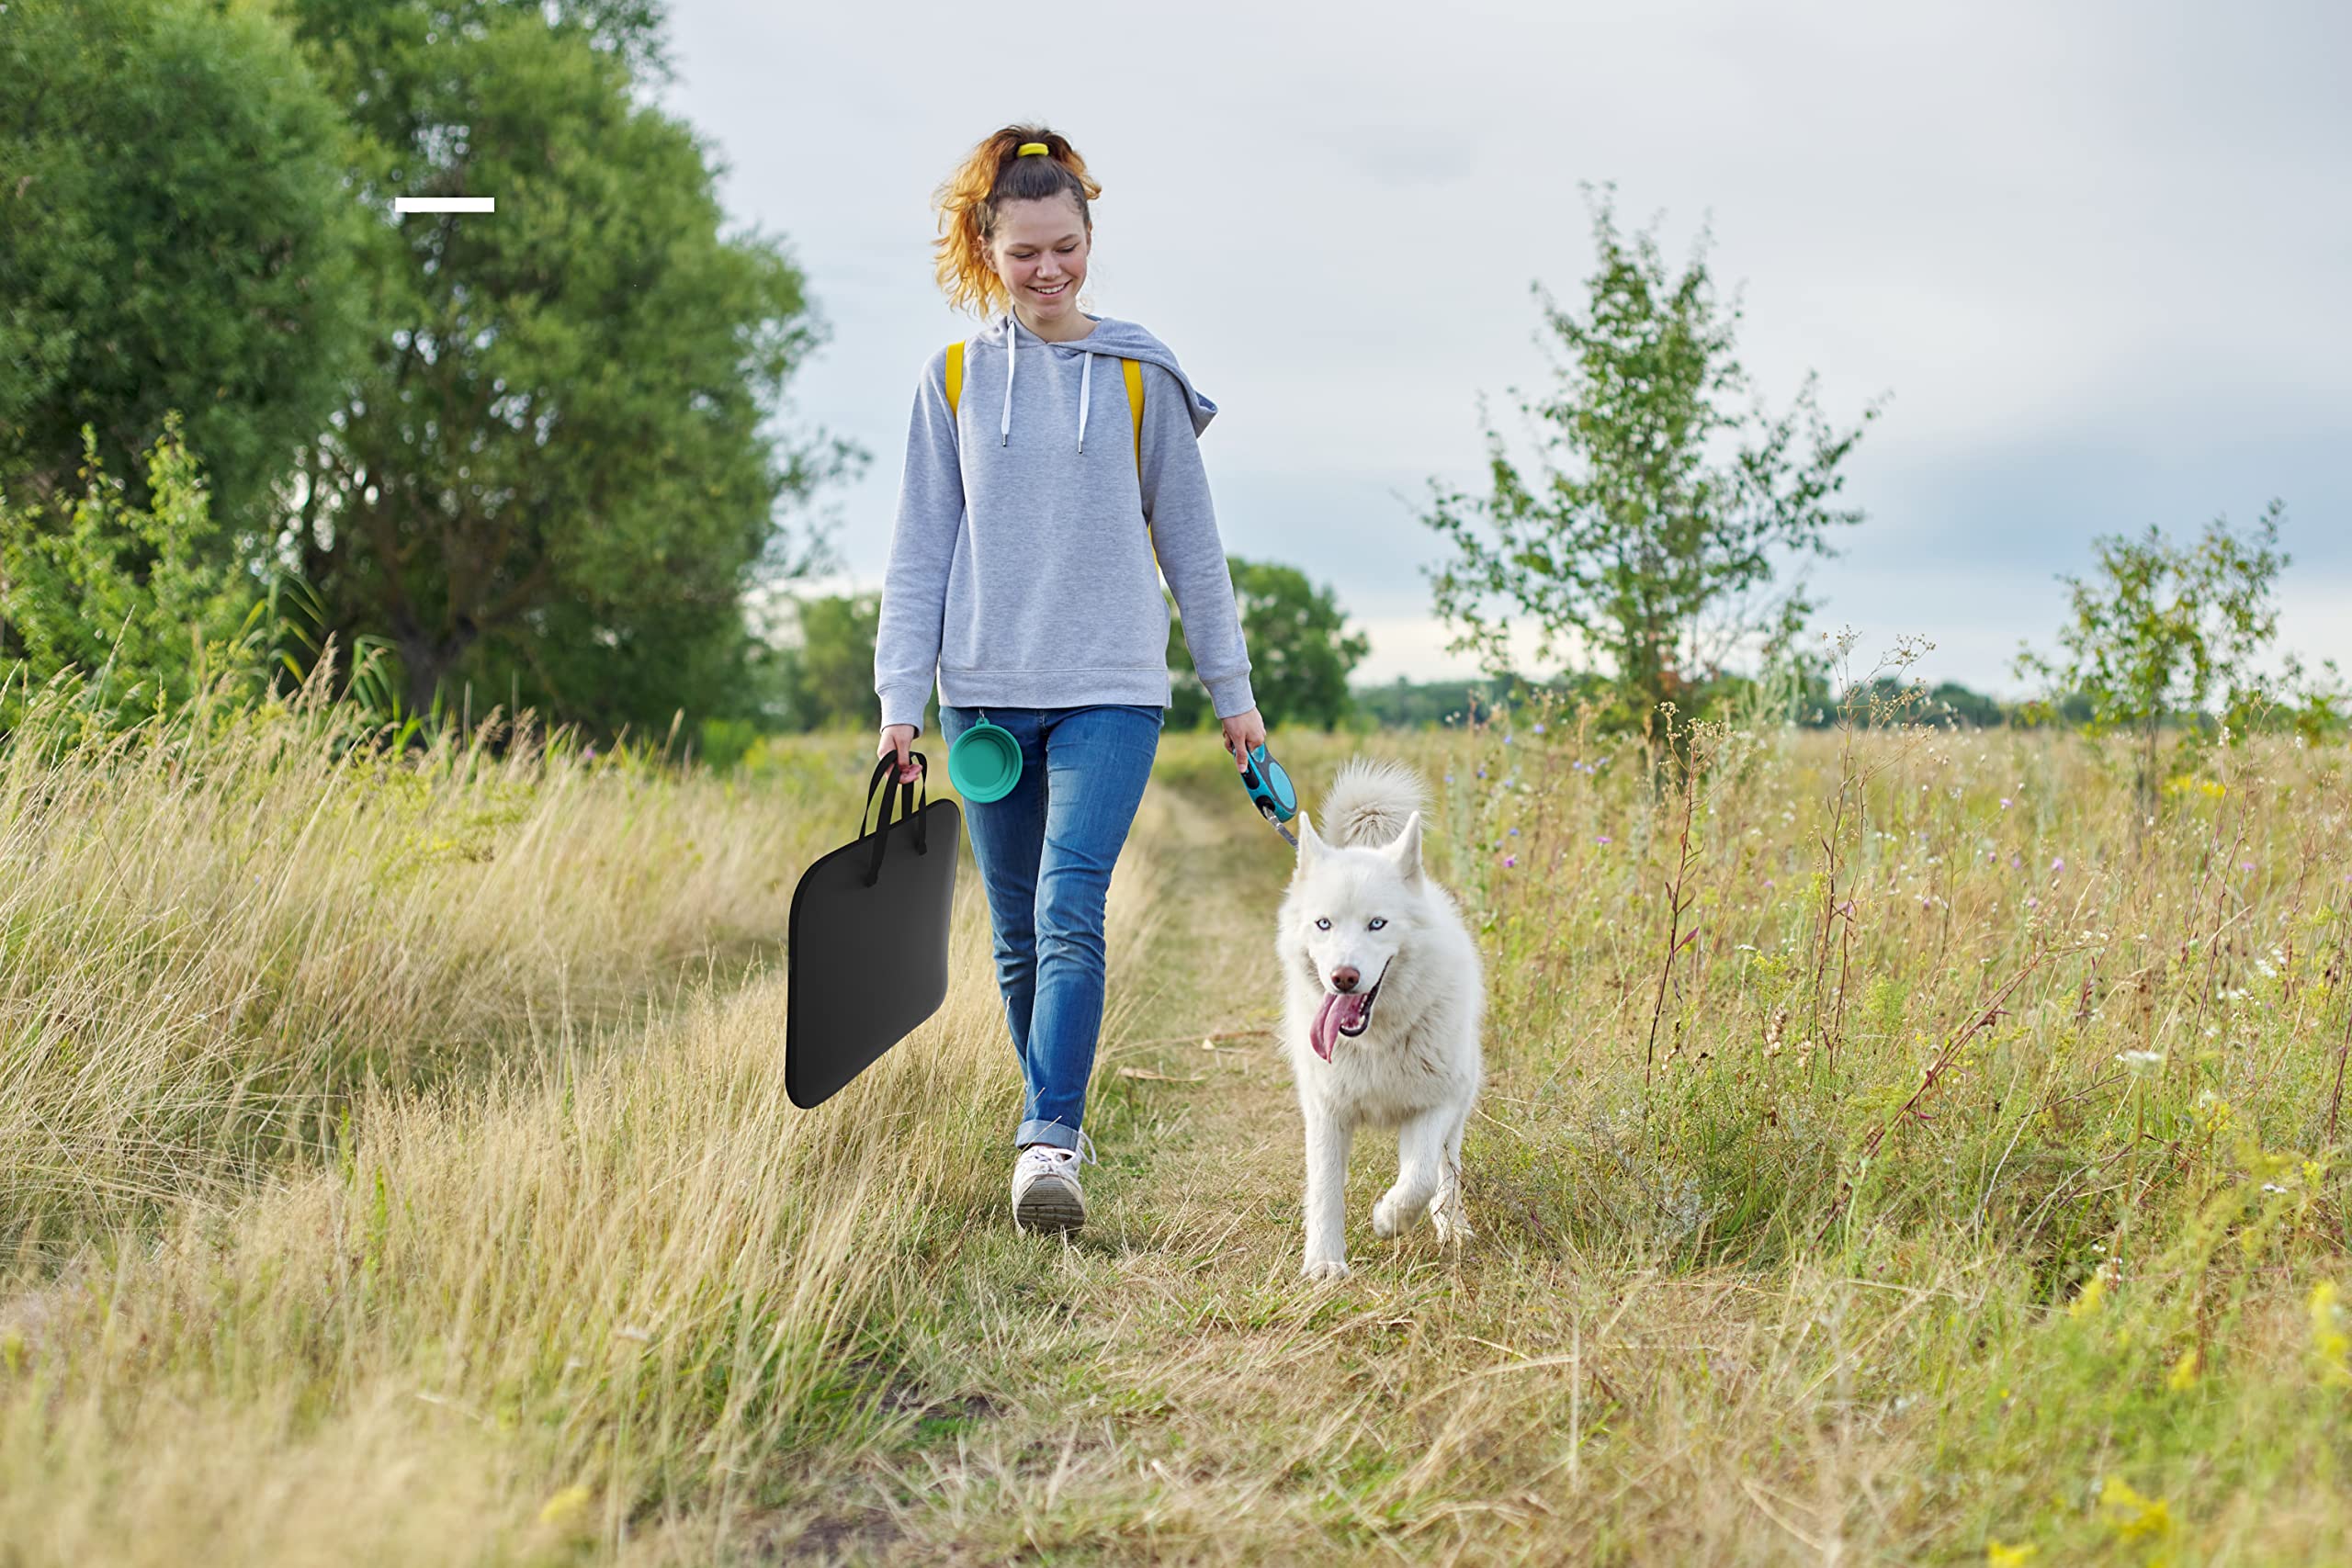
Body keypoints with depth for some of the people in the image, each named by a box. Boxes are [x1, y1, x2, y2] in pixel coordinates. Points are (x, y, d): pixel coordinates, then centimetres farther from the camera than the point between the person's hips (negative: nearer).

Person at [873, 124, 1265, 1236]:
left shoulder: (1140, 375, 3)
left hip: (1111, 688, -2)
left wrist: (1232, 690, 9)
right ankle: (1056, 1119, 24)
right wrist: (900, 698, 0)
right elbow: (920, 551, 7)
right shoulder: (954, 379, 6)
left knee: (1070, 912, -18)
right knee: (1018, 935, 9)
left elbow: (1189, 543, 8)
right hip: (987, 692, 2)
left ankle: (1048, 1143, -19)